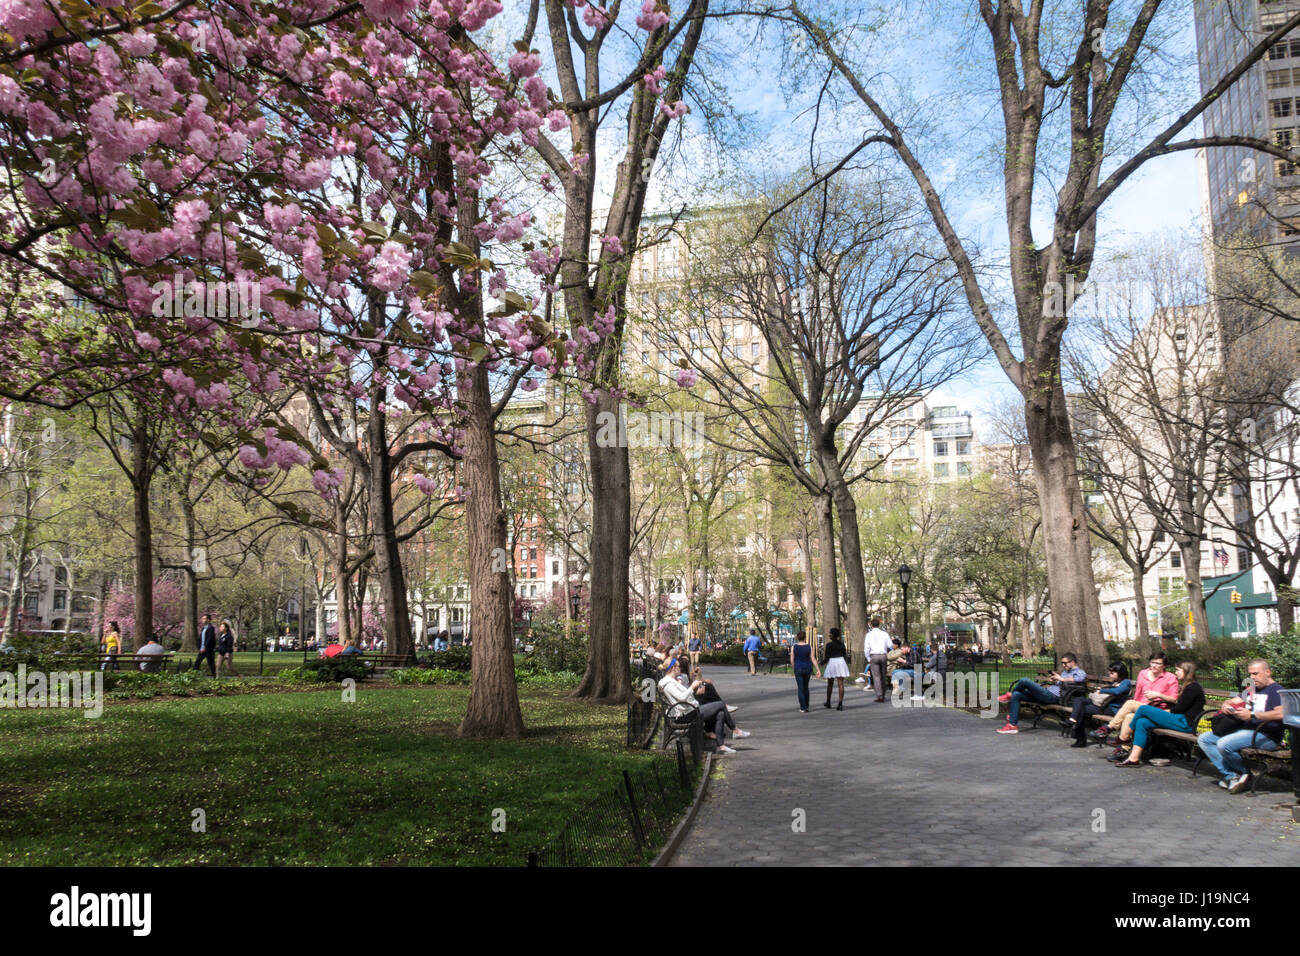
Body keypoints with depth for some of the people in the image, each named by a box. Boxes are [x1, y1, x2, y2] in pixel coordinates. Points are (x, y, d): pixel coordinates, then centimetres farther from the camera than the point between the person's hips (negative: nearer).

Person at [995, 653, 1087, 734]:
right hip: (1047, 692, 10)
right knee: (1016, 695, -1)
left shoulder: (1078, 672, -1)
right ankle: (1012, 725, -4)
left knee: (1024, 680, -21)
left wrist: (1062, 679, -19)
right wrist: (1053, 681, 10)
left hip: (1052, 696, -10)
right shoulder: (1065, 672, 29)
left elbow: (1082, 678, -26)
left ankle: (1010, 695, 12)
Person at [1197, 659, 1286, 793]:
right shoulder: (1252, 690, 26)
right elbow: (1232, 701, 30)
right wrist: (1226, 705, 4)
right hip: (1242, 729, 10)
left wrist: (1252, 715, -21)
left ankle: (1244, 774, -5)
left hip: (1265, 735, -10)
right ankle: (1230, 775, -11)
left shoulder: (1276, 690, -4)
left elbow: (1280, 714, -22)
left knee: (1224, 744, -31)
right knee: (1204, 739, -1)